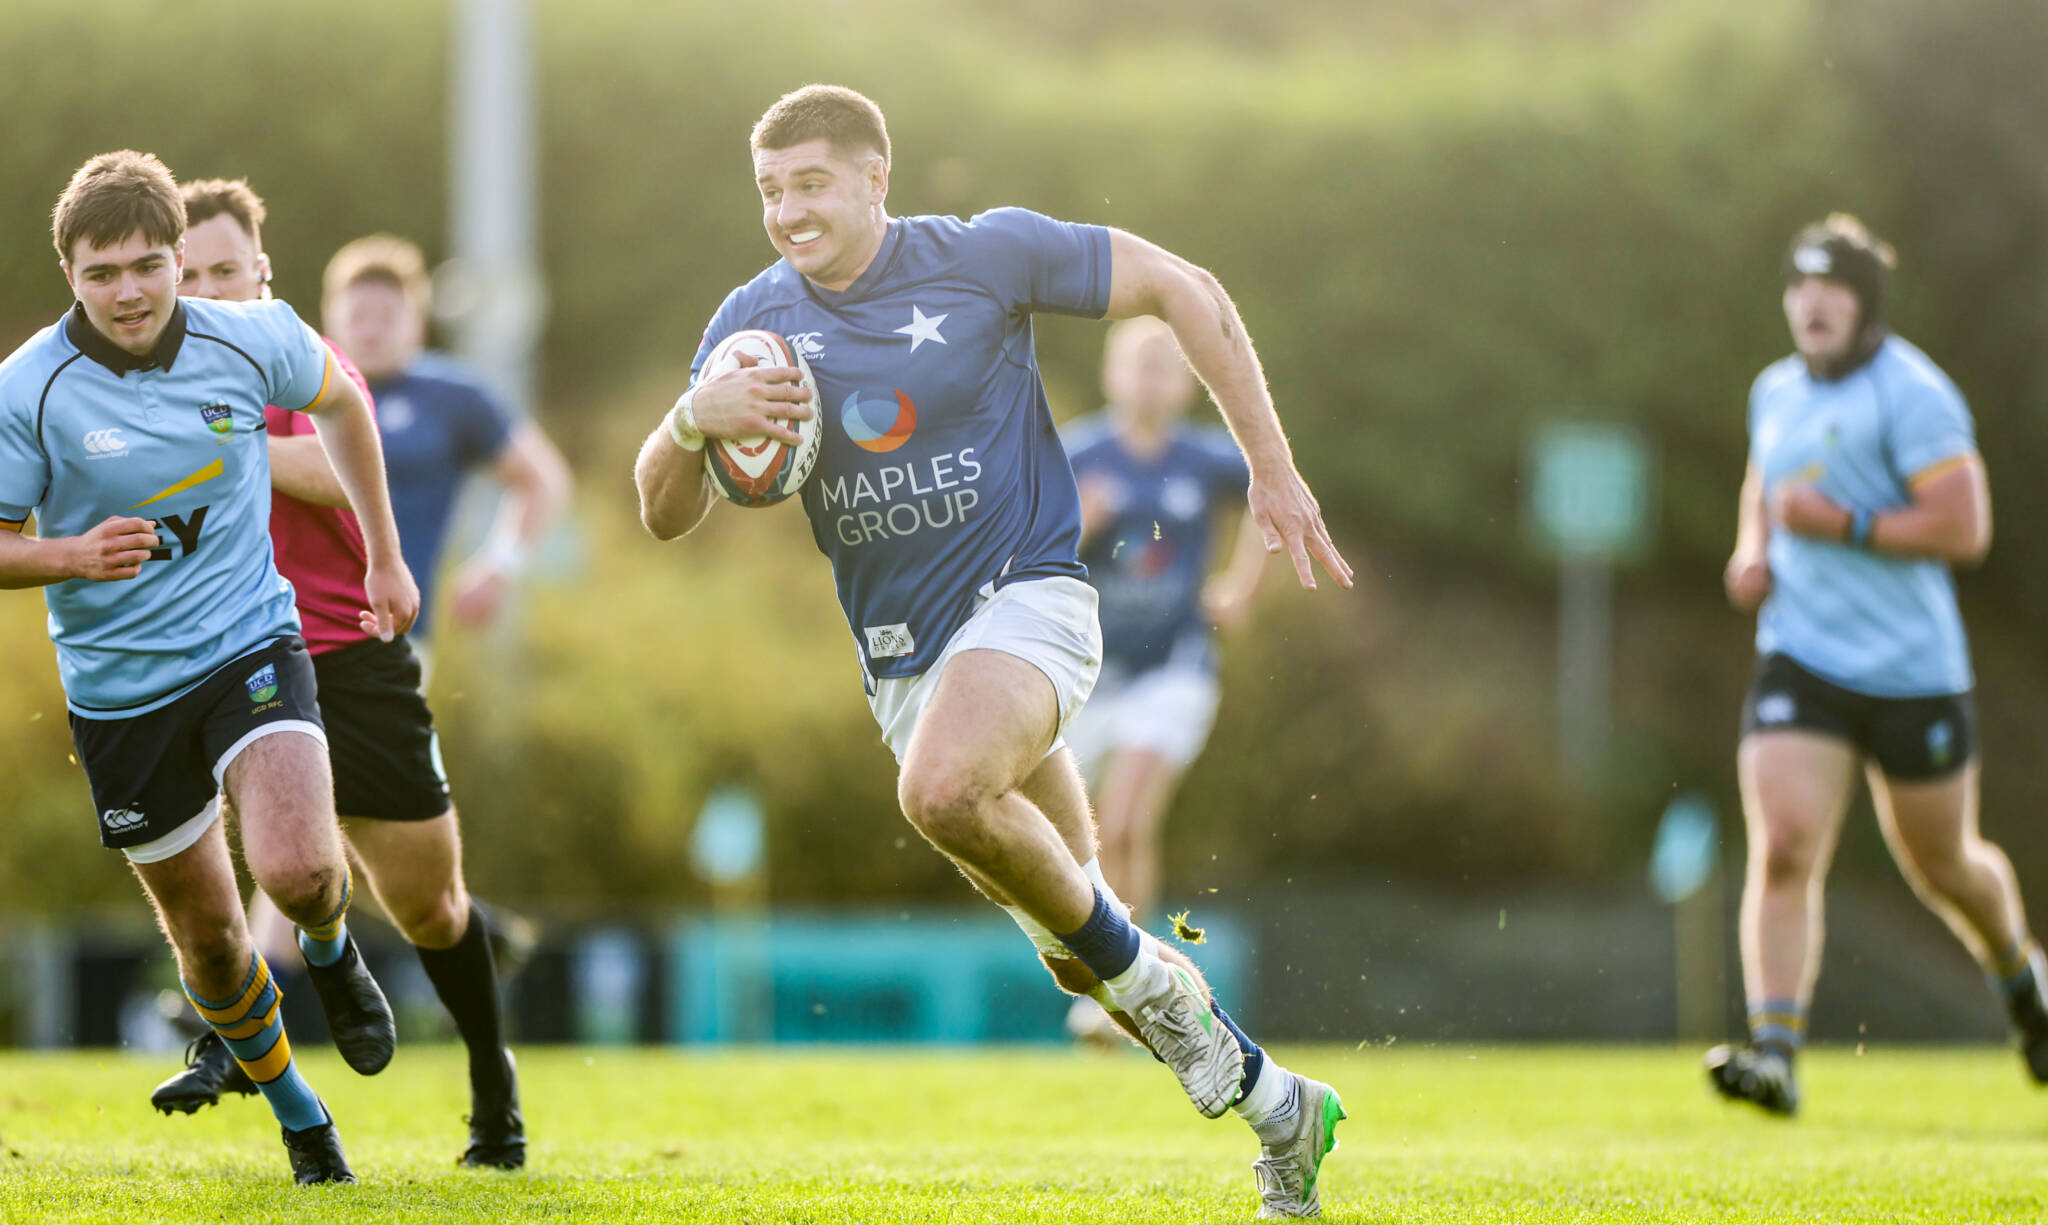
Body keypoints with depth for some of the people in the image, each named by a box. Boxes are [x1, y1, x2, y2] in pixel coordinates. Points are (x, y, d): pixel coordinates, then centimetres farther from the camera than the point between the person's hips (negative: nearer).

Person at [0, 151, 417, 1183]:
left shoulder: (252, 340, -8)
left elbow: (339, 402, 15)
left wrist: (385, 555, 18)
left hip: (251, 644, 0)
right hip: (119, 685, 0)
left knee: (296, 871, -24)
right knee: (207, 936, 9)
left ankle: (331, 951, 14)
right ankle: (298, 1117, 35)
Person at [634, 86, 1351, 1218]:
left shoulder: (986, 255, -10)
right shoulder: (755, 323, 1)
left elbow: (1183, 290, -2)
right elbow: (664, 517, 1)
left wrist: (1272, 470, -4)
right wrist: (692, 418, -22)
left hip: (1023, 592, -5)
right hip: (900, 652, 5)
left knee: (942, 790, -36)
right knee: (1075, 946, 7)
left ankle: (1142, 972, -14)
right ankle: (1275, 1106, 26)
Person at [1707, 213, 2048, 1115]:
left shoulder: (1912, 396, -13)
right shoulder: (1776, 392, 9)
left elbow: (1964, 530, -19)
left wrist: (1840, 525, -20)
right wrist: (1751, 551, 10)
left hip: (1912, 670, -4)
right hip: (1801, 663, 4)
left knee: (1943, 869, 14)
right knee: (1782, 852, -16)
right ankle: (1775, 1051, -21)